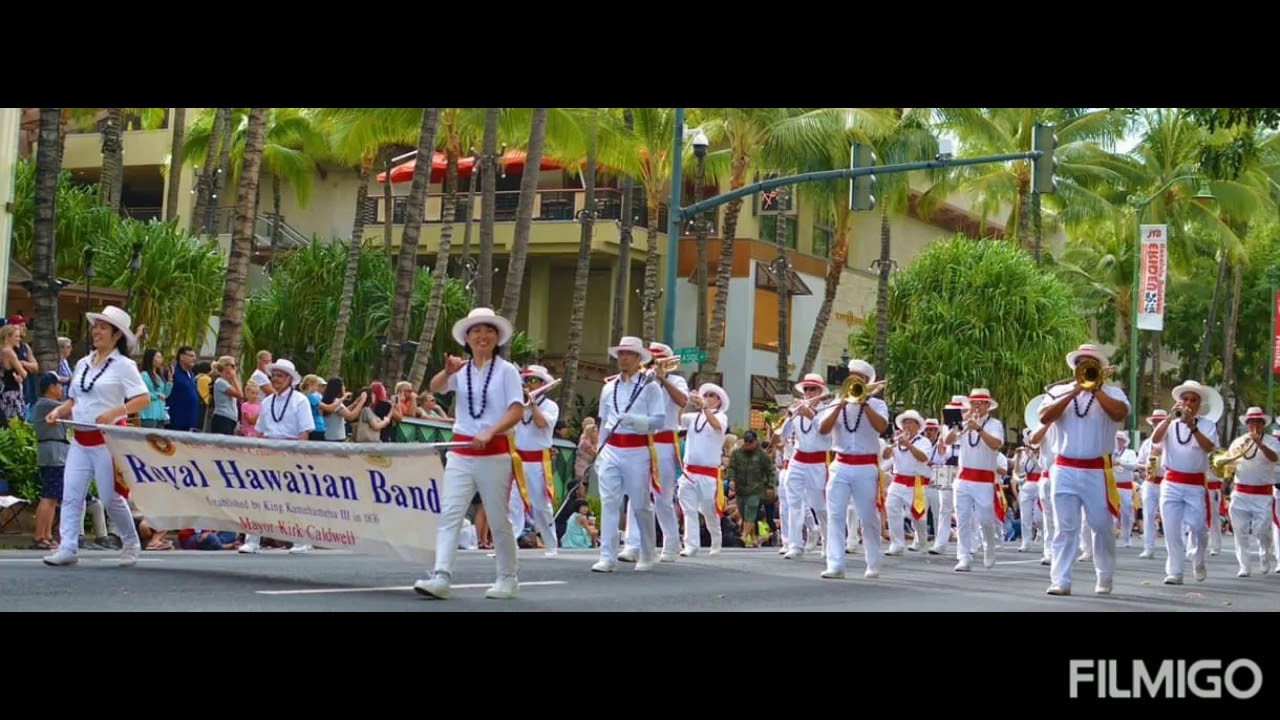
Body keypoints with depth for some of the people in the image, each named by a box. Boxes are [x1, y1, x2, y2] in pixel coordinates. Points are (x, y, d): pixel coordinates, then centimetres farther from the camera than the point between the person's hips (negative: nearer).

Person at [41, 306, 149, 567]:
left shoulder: (123, 365, -5)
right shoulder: (83, 364, 14)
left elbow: (143, 399, -12)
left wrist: (114, 413, -24)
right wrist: (59, 411, 1)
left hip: (108, 439, -6)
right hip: (81, 439, 6)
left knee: (111, 498, -1)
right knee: (71, 494, -3)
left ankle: (131, 545, 17)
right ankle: (67, 548, -3)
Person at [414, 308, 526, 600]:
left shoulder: (506, 371, -1)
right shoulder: (460, 370, 9)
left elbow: (517, 411, -10)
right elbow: (435, 388, -10)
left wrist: (489, 433, -24)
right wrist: (447, 372, -32)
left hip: (494, 453, -3)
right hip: (461, 453, 3)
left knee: (498, 519, 5)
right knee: (449, 514, -10)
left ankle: (507, 579, 19)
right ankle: (441, 577, -17)